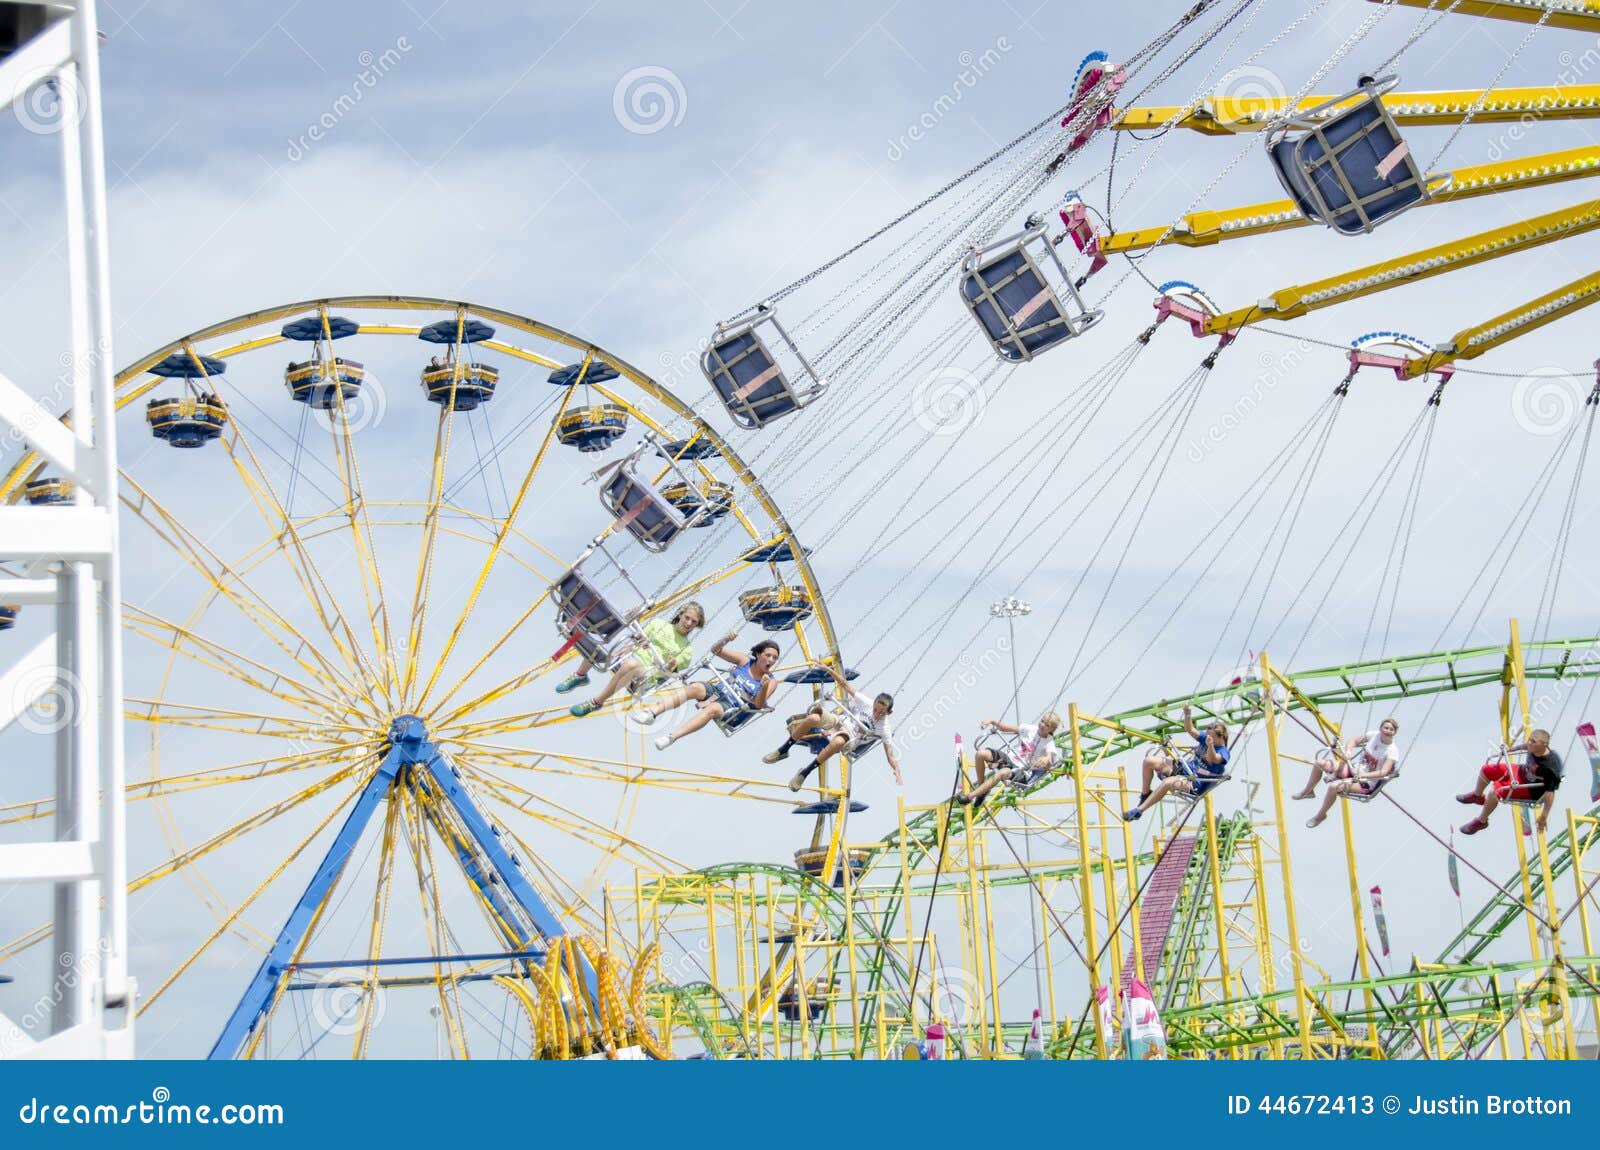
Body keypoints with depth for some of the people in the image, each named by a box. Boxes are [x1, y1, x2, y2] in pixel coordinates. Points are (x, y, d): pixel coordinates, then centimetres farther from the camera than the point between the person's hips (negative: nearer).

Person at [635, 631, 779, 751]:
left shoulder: (771, 682, 5)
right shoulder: (744, 660, 11)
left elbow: (758, 705, -8)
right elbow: (716, 650, 9)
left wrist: (764, 687, -27)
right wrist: (726, 639, -12)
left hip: (731, 707, -3)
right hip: (716, 690, 3)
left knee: (712, 709, -37)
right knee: (694, 688, -29)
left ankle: (671, 738, -52)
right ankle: (652, 712, -46)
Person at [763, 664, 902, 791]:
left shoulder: (884, 729, -8)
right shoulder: (866, 703, -4)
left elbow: (890, 755, -8)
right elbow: (845, 685, 2)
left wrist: (898, 776, -21)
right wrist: (828, 669, -3)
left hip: (849, 736, -3)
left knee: (838, 742, -43)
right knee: (813, 718, -31)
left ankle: (805, 772, -30)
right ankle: (783, 751, -12)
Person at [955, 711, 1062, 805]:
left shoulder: (1049, 743, -8)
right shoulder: (1030, 729, 3)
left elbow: (1049, 759, -28)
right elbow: (1006, 728, 7)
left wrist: (1045, 760, -53)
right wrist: (993, 722, -11)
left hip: (1023, 770, -5)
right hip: (1010, 758, 5)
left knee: (1002, 773, -39)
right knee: (981, 753, -19)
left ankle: (970, 796, -34)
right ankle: (981, 786, -1)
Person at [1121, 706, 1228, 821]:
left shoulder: (1223, 753, -14)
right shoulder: (1206, 738, 9)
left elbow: (1213, 759, -34)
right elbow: (1190, 730, 11)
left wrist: (1210, 745, -56)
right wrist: (1188, 715, -8)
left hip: (1195, 784, -9)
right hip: (1183, 768, 9)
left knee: (1167, 782, -39)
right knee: (1149, 760, -3)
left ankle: (1139, 811, -33)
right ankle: (1145, 793, 13)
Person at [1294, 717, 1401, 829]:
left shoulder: (1392, 751, -17)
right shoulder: (1374, 735, -1)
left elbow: (1384, 772, -26)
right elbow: (1353, 741, 12)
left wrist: (1362, 775, -31)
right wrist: (1348, 751, -9)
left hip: (1367, 783, -7)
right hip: (1355, 769, 7)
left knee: (1334, 786, -31)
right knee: (1319, 763, 0)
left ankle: (1321, 815, -4)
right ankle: (1308, 792, 25)